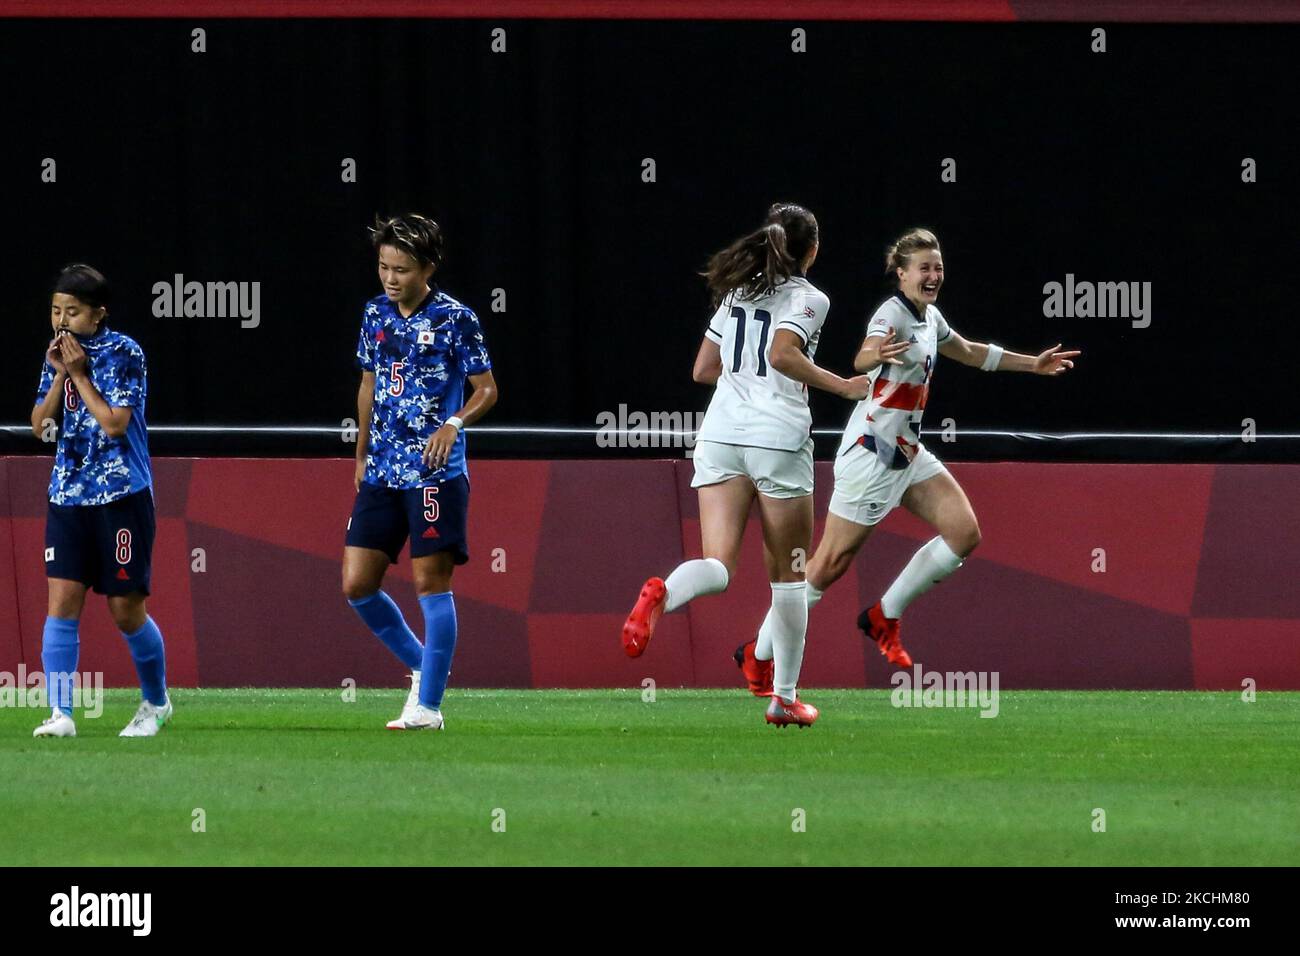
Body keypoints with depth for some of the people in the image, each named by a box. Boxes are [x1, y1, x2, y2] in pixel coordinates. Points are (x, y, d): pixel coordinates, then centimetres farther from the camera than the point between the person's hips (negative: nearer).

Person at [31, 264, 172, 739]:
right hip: (68, 497, 5)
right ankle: (60, 713, -11)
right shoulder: (58, 353, 9)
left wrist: (80, 372, -14)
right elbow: (40, 425, 8)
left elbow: (114, 423, -16)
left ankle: (156, 702, 24)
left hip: (122, 497, -5)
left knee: (126, 610, 2)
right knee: (62, 601, -9)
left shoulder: (124, 353, -9)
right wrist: (60, 375, -5)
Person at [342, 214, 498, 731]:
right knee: (357, 583, 1)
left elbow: (486, 389, -3)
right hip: (382, 471, 6)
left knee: (431, 582, -6)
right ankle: (422, 666, 21)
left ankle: (427, 705, -2)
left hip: (435, 471, -6)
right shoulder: (376, 314, 10)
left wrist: (454, 423, -21)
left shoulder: (455, 319, -7)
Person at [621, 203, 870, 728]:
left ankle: (662, 595, -40)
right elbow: (783, 354, -19)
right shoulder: (807, 299, -2)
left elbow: (703, 369, 20)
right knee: (788, 573, 10)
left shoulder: (737, 293, 17)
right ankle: (785, 697, 13)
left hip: (721, 433, 5)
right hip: (778, 438, -5)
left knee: (718, 566, -5)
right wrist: (841, 386, -11)